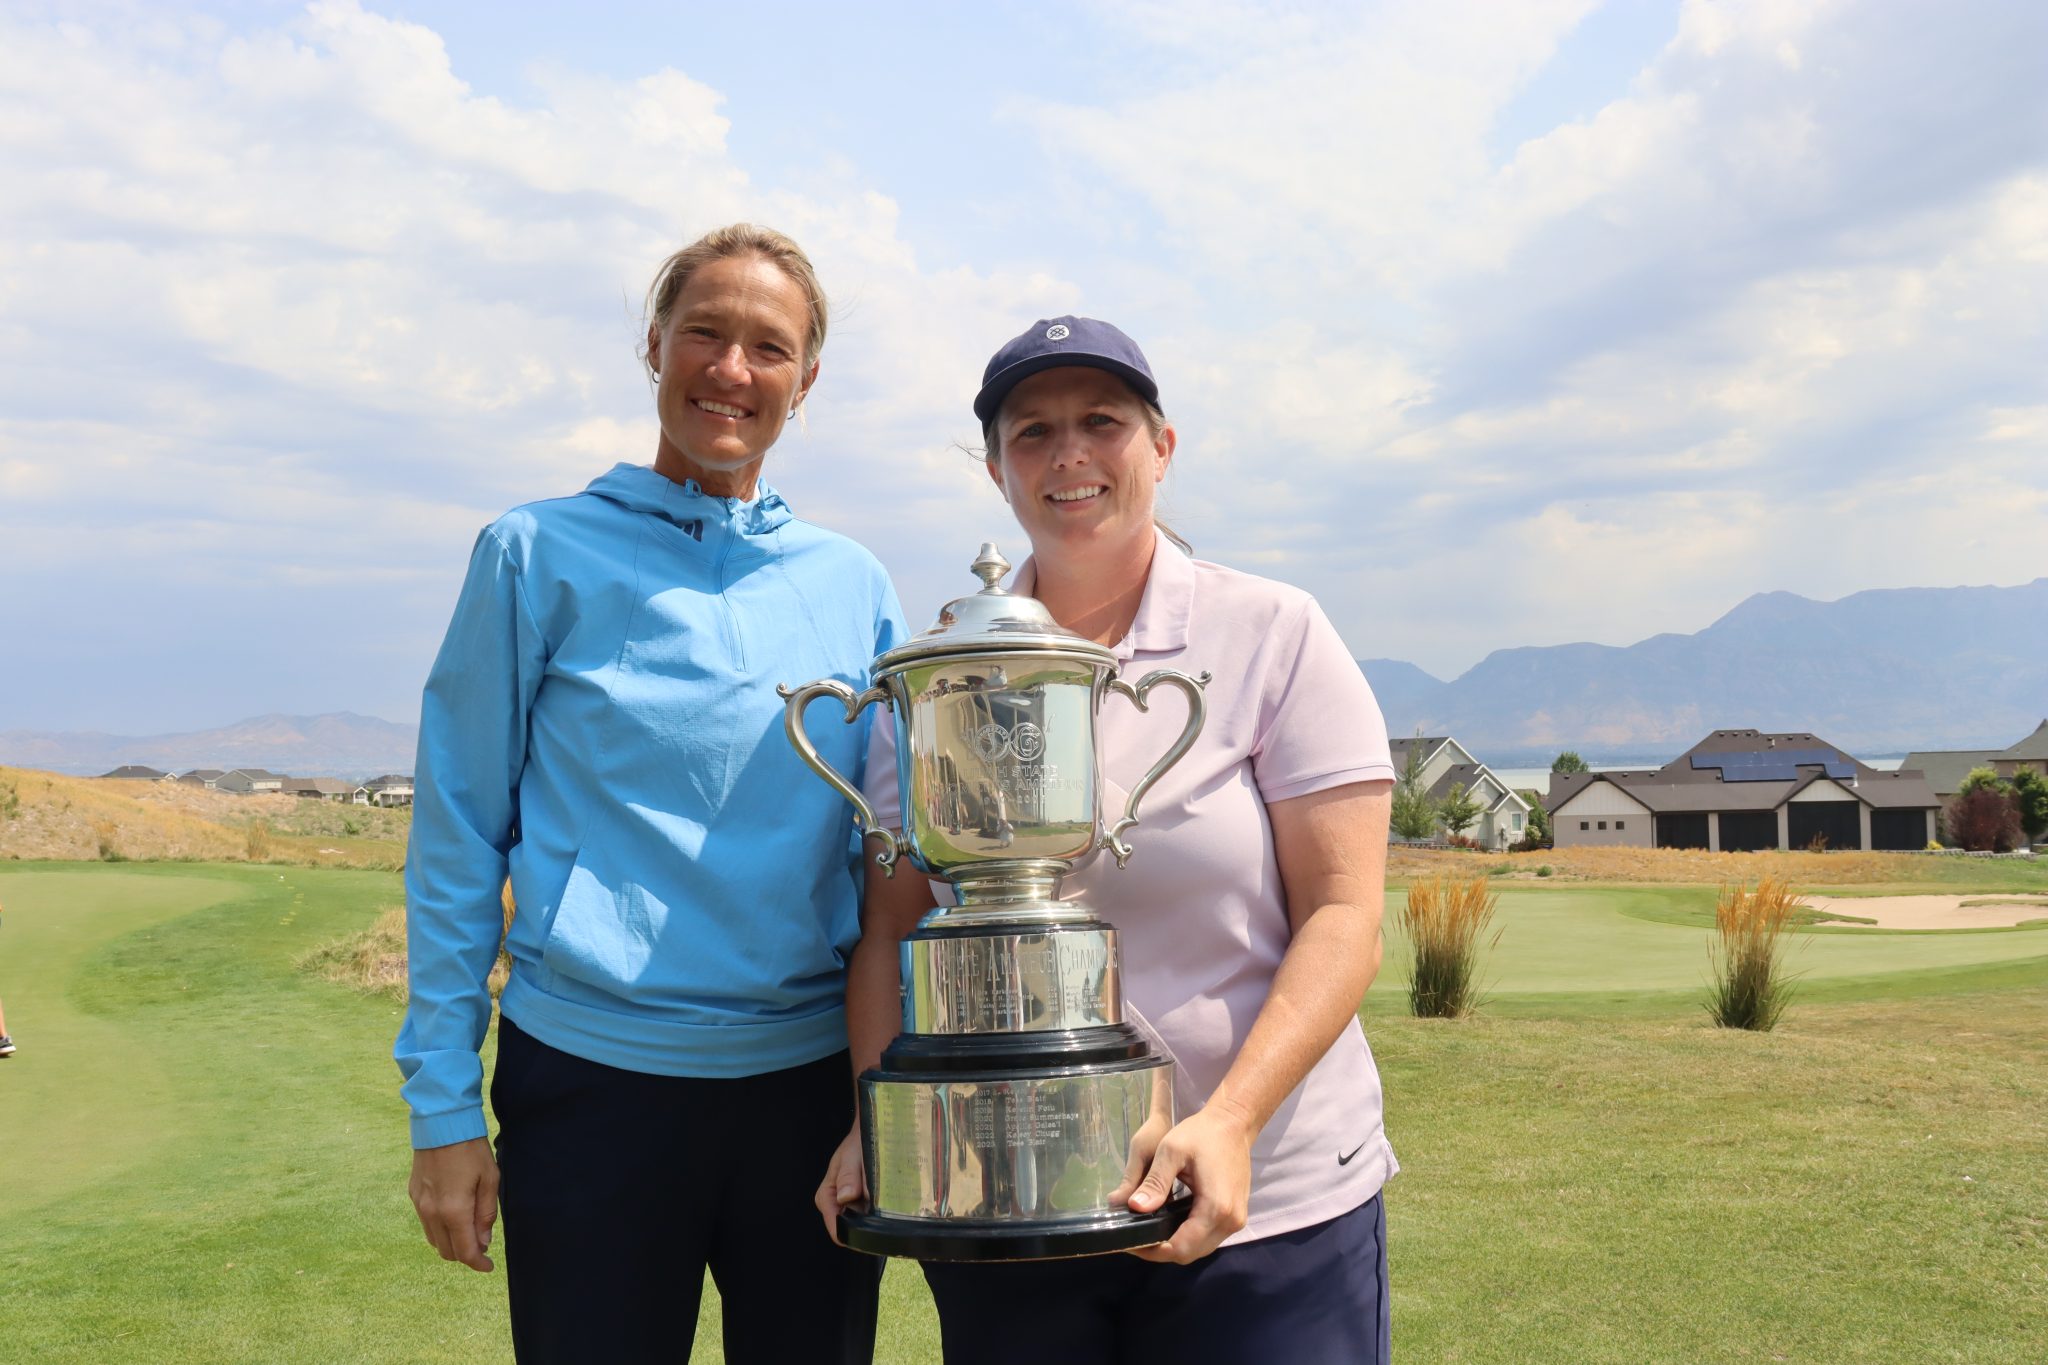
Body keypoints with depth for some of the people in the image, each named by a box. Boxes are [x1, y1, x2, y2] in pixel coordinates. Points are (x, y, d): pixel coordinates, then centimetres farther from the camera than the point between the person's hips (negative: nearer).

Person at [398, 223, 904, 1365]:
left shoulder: (854, 587, 6)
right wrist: (445, 1106, -4)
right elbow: (460, 836, -1)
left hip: (812, 1084, 3)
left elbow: (884, 853, 11)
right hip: (593, 1082, -2)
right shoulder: (542, 556, -1)